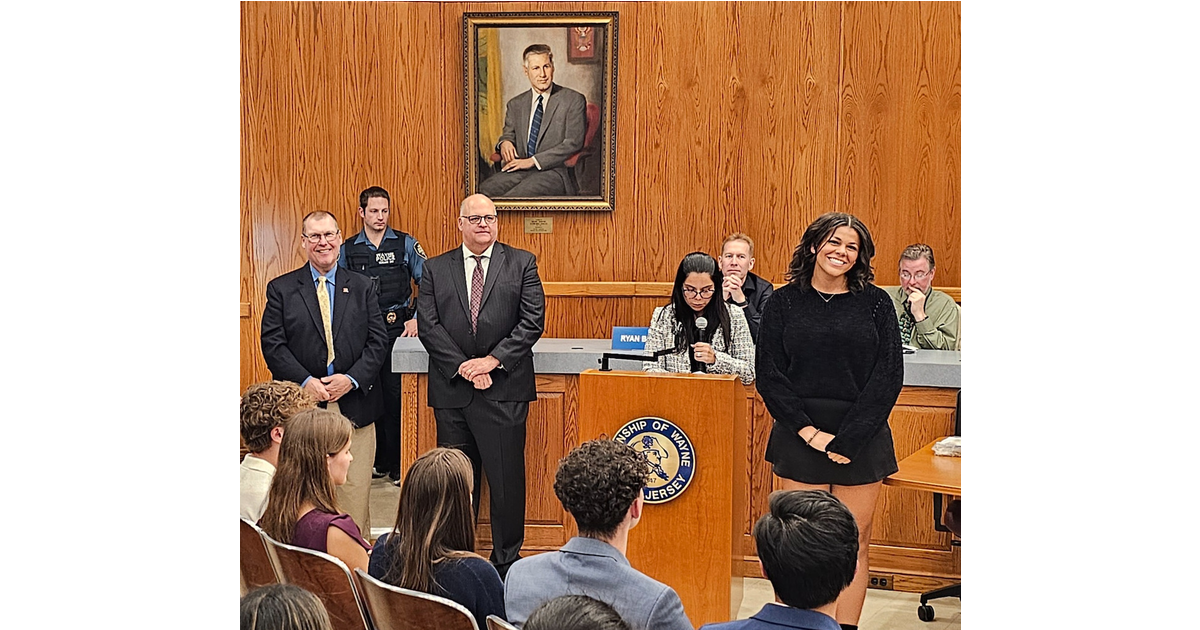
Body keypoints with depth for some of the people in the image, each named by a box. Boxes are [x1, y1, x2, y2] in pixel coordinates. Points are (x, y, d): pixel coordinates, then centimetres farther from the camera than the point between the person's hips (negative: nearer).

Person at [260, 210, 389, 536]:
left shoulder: (362, 287, 10)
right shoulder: (281, 289, 6)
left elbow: (378, 340, 4)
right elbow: (272, 344, -1)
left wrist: (351, 379, -11)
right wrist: (305, 381, -14)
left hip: (354, 406, 1)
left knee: (355, 493, 1)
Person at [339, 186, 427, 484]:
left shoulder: (405, 244, 3)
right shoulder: (348, 249, 8)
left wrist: (417, 318, -5)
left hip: (398, 328, -2)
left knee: (396, 394, -3)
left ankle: (398, 463, 7)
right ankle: (378, 460, 20)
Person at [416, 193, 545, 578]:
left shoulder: (521, 264, 5)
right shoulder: (435, 269, 9)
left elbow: (533, 320, -2)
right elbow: (428, 326, 1)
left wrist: (494, 359, -12)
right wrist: (463, 367, -10)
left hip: (505, 388, -1)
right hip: (451, 389, 2)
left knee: (507, 477, 2)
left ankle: (507, 558, 16)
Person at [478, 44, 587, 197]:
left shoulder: (574, 100, 4)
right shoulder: (515, 104, 19)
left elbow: (573, 143, -4)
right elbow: (509, 134, 28)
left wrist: (533, 161, -11)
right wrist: (504, 142, 0)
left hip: (555, 171, -4)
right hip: (520, 170, 4)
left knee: (514, 196, -34)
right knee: (483, 190, -26)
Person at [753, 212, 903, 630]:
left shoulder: (876, 303, 4)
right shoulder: (784, 302, 4)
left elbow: (889, 377, -2)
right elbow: (769, 374, 0)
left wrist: (846, 440, -11)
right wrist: (807, 430, -11)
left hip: (861, 438, 1)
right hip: (800, 438, 0)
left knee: (854, 543, 5)